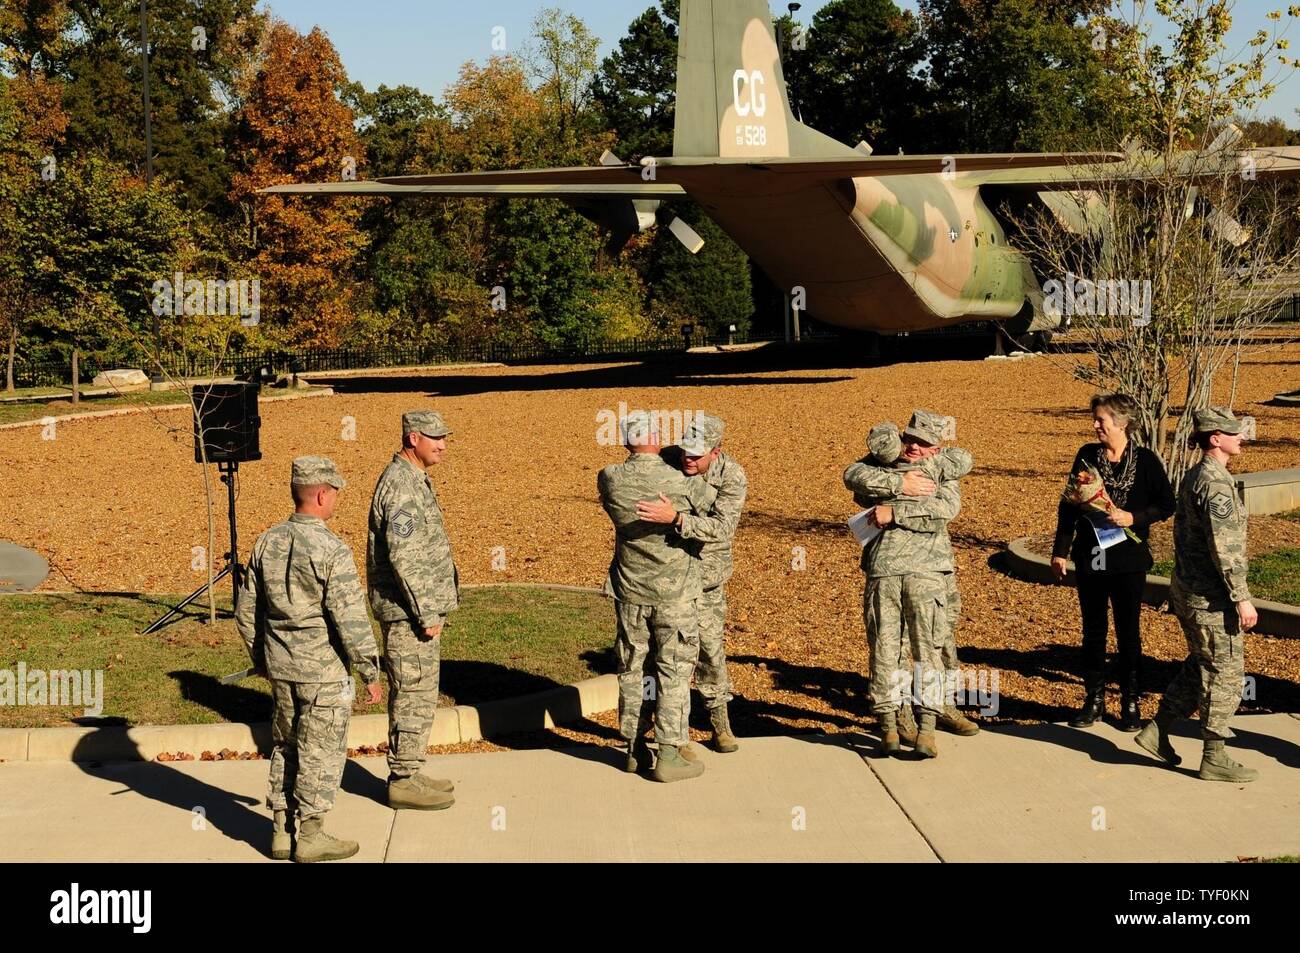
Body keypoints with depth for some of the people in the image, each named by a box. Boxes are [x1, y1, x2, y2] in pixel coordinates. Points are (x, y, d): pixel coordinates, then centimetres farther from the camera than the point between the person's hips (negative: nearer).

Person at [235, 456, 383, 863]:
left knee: (285, 747, 17)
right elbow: (351, 621, -19)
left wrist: (262, 660, 22)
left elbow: (246, 613, 9)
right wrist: (370, 673, -9)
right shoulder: (331, 550, -19)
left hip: (280, 666, 6)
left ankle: (282, 832, 23)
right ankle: (311, 837, 11)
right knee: (320, 753, 5)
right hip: (323, 670, -6)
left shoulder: (266, 543, 2)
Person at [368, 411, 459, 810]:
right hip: (408, 612, -10)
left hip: (417, 610, 10)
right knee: (414, 695, -5)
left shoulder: (414, 479, 15)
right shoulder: (401, 484, -18)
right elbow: (402, 556, -24)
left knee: (415, 694, 15)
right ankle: (404, 781, 2)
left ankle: (408, 773, 23)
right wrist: (426, 613, -22)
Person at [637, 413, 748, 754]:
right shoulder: (668, 459, -15)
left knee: (711, 645, 10)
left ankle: (719, 720, 30)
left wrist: (674, 518, -51)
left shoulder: (732, 477, -22)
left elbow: (721, 529, -36)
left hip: (706, 573, 0)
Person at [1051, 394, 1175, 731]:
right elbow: (1068, 504, 6)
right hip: (1090, 559, 3)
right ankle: (1094, 698, 20)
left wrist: (1133, 518, -18)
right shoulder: (1087, 456, 2)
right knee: (1093, 631, 10)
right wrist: (1060, 551, 4)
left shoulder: (1146, 461, -7)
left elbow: (1166, 504, -2)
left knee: (1128, 633, 6)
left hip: (1128, 560, -3)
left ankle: (1130, 702, 16)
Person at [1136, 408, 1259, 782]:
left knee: (1201, 664, 19)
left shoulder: (1192, 477, 11)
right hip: (1210, 597, -10)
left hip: (1186, 589, 10)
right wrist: (1242, 598, -21)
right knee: (1225, 671, 0)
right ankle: (1214, 758, 7)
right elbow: (1225, 547, -23)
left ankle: (1157, 731, 21)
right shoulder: (1216, 484, -20)